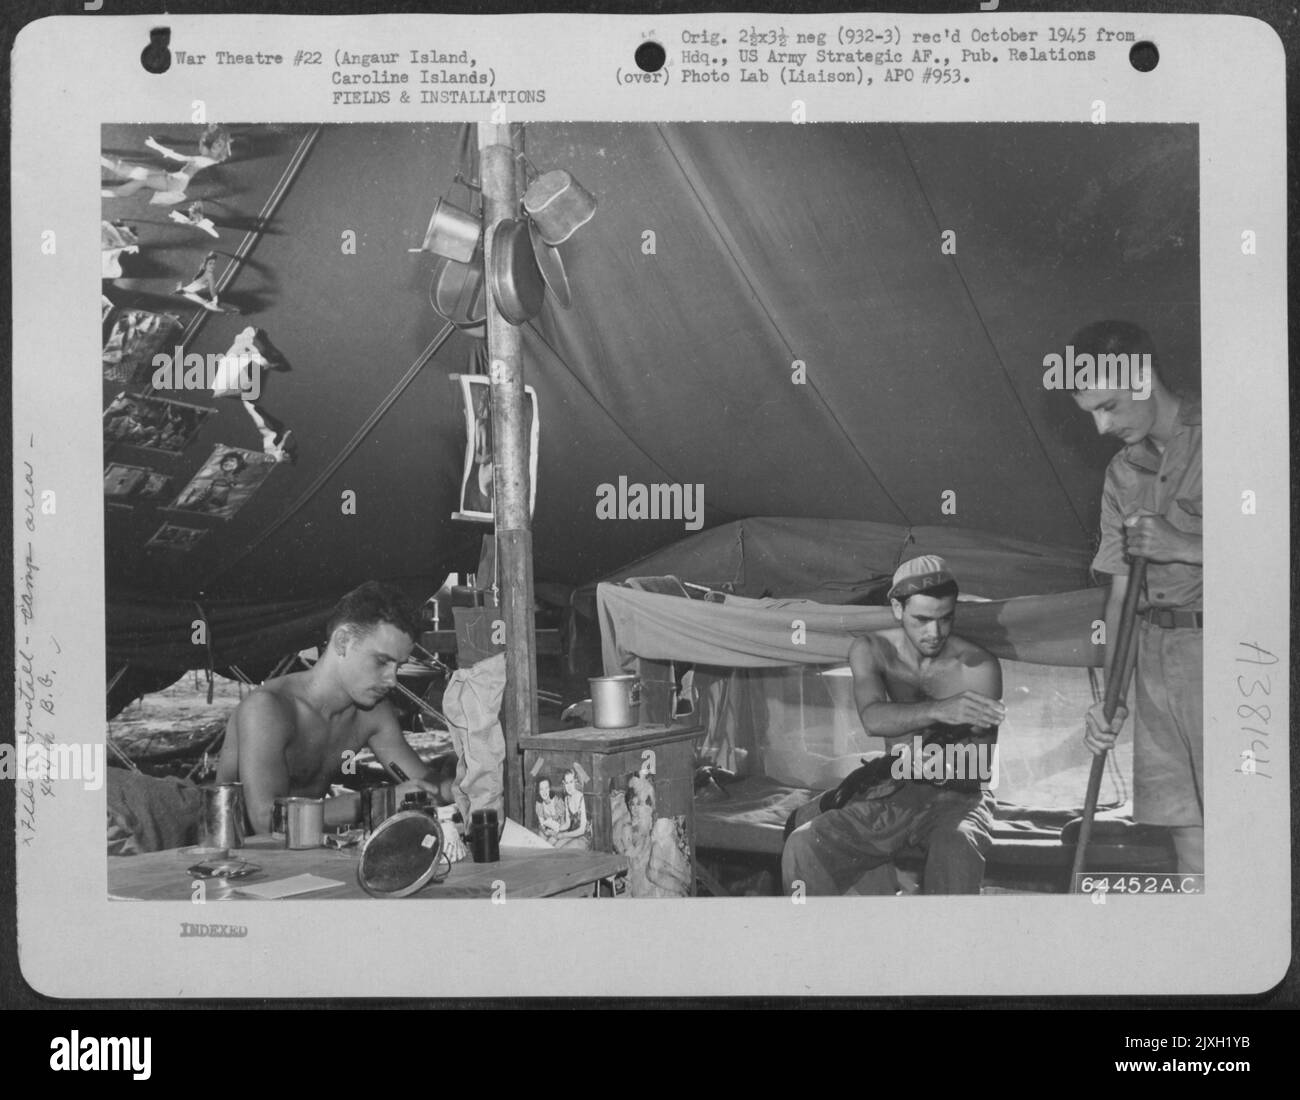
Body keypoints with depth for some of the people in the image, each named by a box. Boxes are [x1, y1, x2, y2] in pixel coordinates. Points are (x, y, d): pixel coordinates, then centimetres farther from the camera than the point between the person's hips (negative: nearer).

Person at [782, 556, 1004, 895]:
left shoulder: (979, 667, -9)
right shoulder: (871, 650, -2)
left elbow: (982, 769, -7)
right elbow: (873, 718, -24)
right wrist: (940, 710, -42)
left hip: (956, 796, -2)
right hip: (891, 794, 3)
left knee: (957, 849, -39)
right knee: (802, 847, -21)